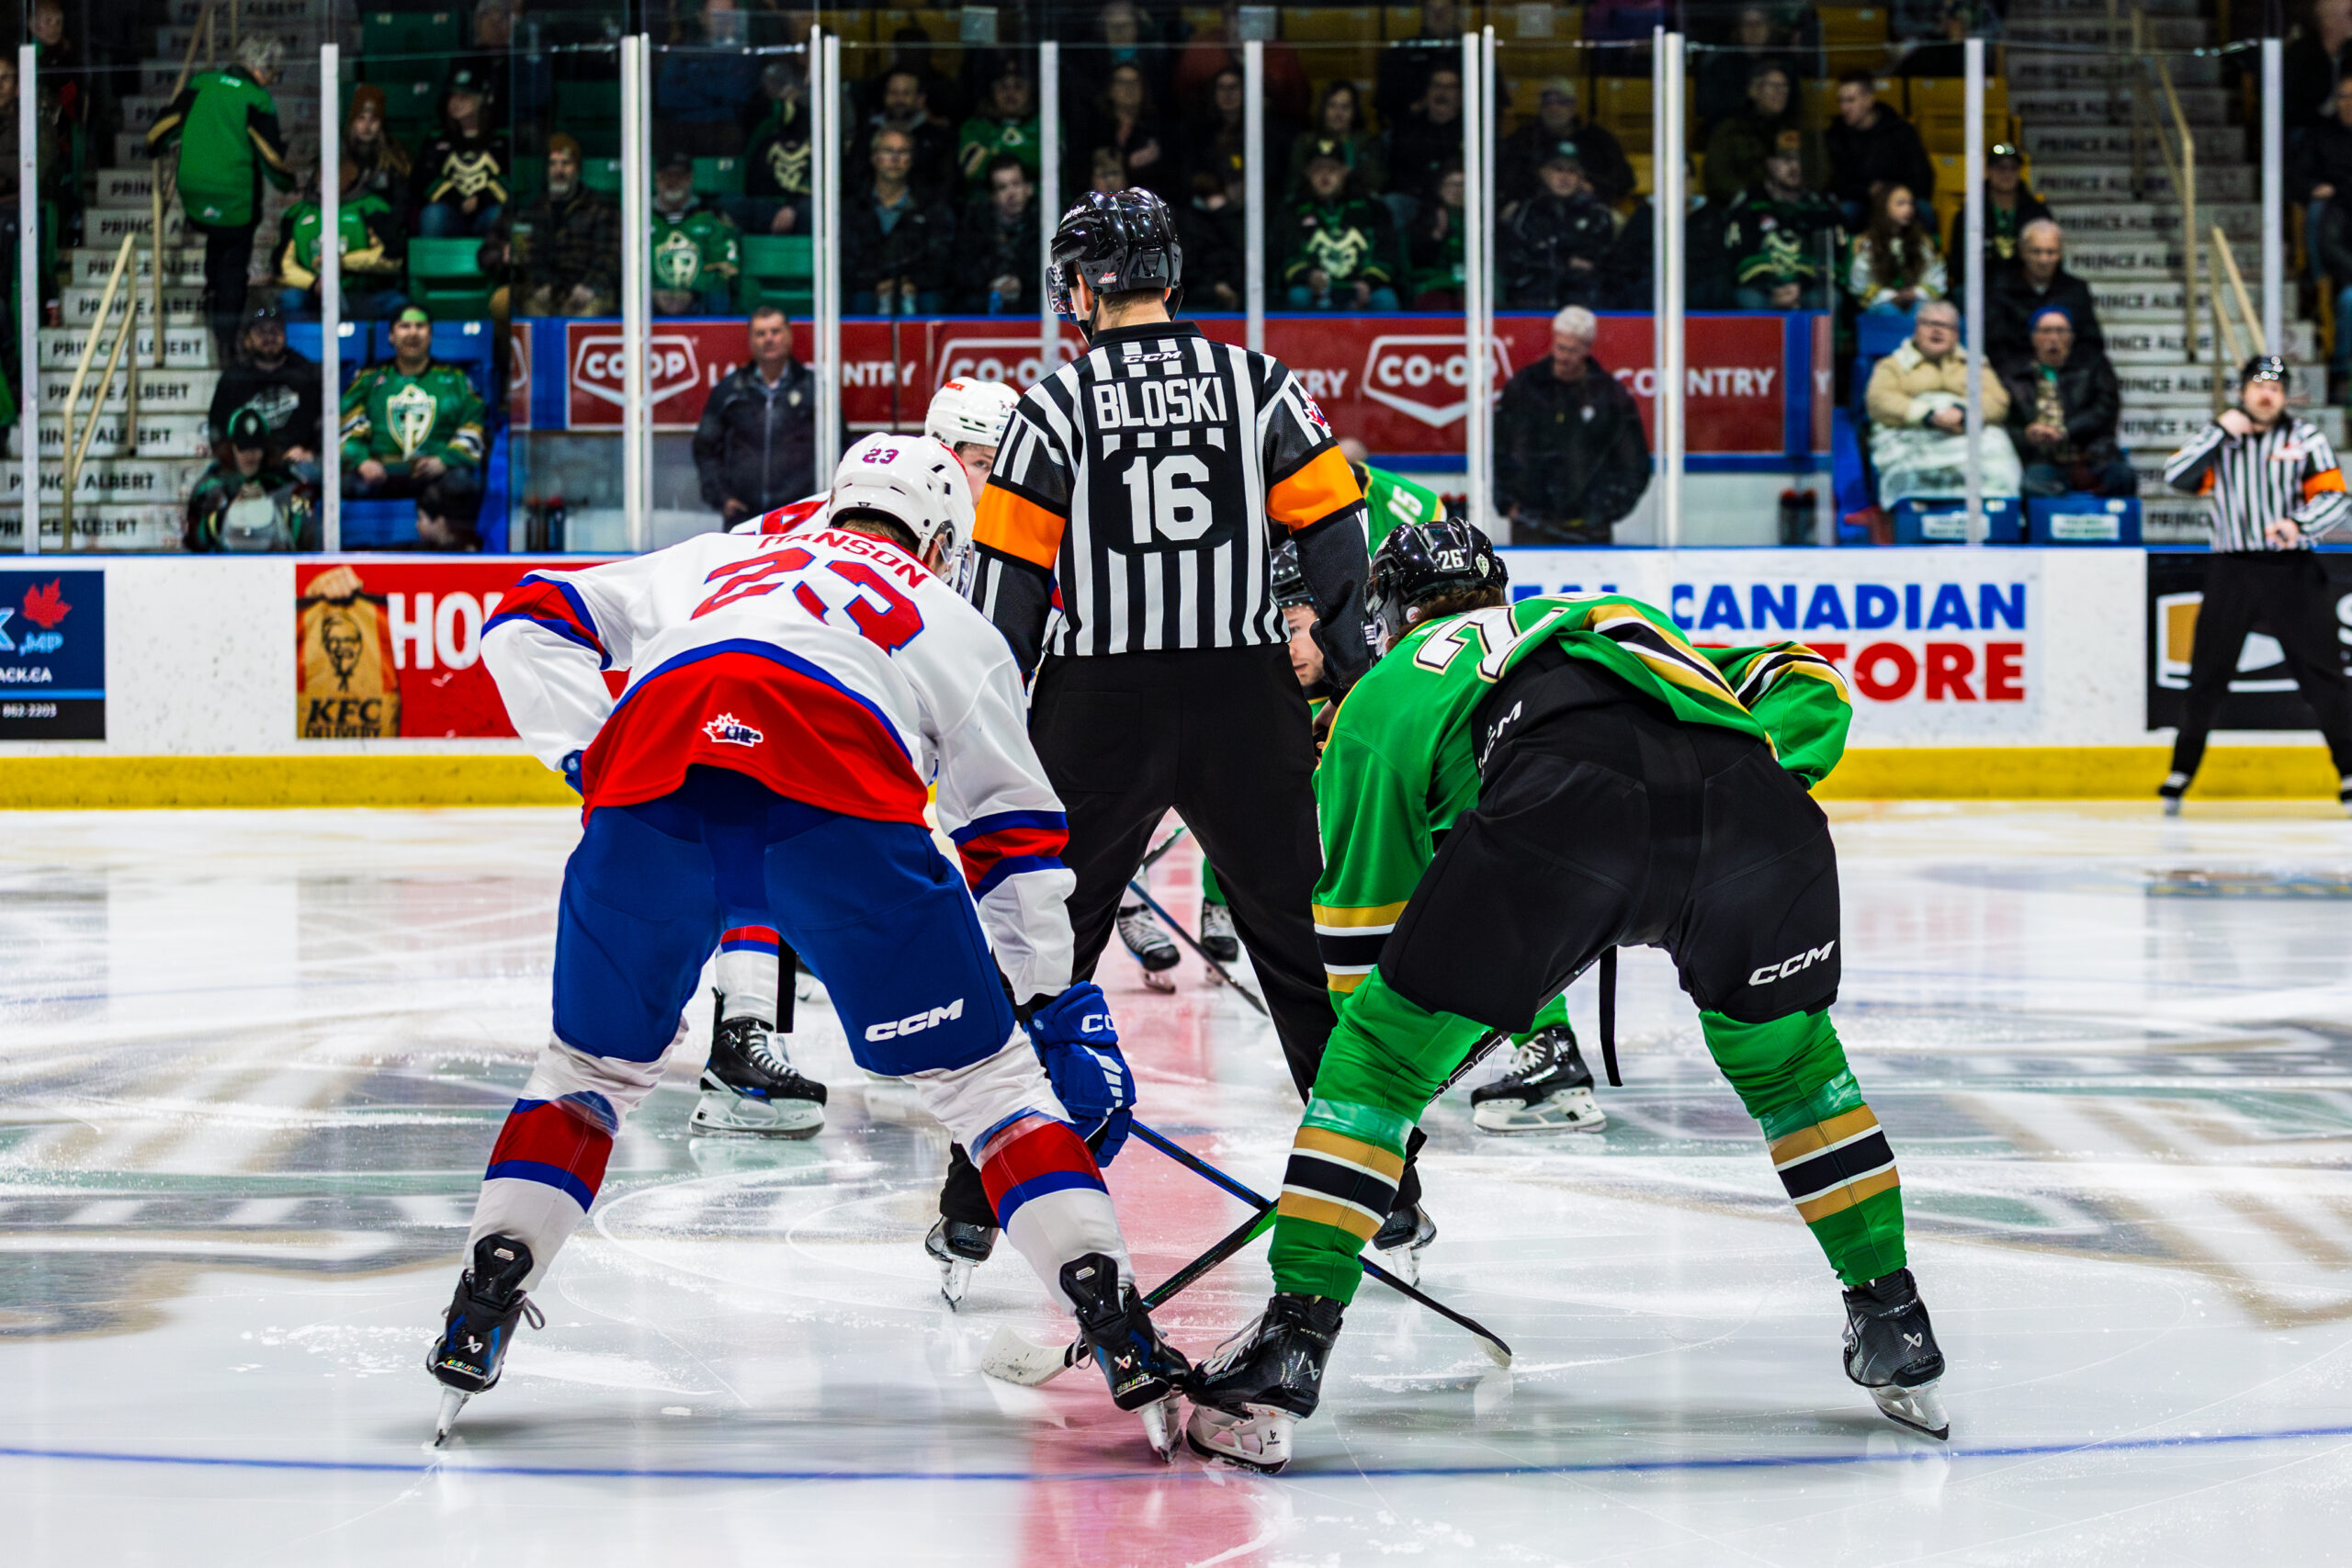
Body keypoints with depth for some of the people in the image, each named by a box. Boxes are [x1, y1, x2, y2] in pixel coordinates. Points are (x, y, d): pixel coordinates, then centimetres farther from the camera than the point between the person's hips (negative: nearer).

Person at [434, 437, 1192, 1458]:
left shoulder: (712, 563, 42)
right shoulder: (952, 625, 34)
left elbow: (532, 621, 34)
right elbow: (1015, 838, 29)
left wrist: (589, 758, 25)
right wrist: (1057, 1009, 31)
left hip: (650, 779, 2)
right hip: (839, 799, -2)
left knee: (595, 1064, 24)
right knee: (980, 1068, 10)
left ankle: (483, 1307, 12)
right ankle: (1118, 1333, 1)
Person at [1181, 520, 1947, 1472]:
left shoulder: (1385, 695, 35)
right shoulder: (1617, 618, 46)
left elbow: (1359, 922, 34)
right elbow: (1808, 687, 35)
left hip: (1563, 812, -3)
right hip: (1749, 813, 3)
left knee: (1379, 1062, 15)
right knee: (1788, 1059, 31)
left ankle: (1287, 1354, 9)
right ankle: (1894, 1329, 31)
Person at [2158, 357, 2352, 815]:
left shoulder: (2305, 437, 5)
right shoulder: (2219, 438, 10)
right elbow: (2175, 477, -4)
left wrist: (2299, 525, -23)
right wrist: (2219, 432, -11)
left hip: (2293, 570, -1)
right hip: (2232, 570, 1)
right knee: (2207, 674, 0)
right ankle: (2181, 772, 10)